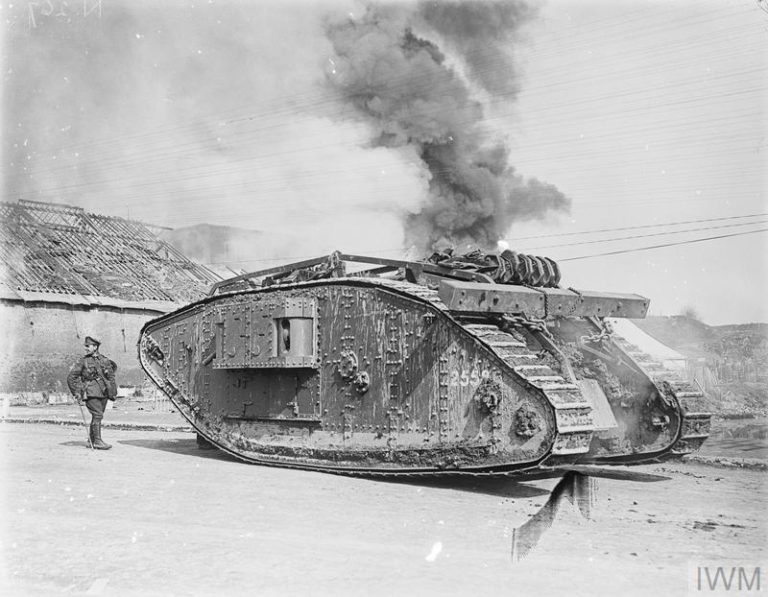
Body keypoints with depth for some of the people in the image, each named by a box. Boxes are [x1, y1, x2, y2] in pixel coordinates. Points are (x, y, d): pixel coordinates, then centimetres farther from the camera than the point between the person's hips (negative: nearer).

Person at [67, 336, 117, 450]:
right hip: (91, 393, -4)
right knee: (97, 415, -14)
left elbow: (111, 376, 19)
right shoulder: (82, 361, 0)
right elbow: (71, 377, 0)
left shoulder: (104, 360, 9)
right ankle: (97, 441, -13)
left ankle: (92, 440, 20)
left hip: (103, 393, 4)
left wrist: (112, 390, 13)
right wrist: (76, 393, -5)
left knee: (98, 416, 9)